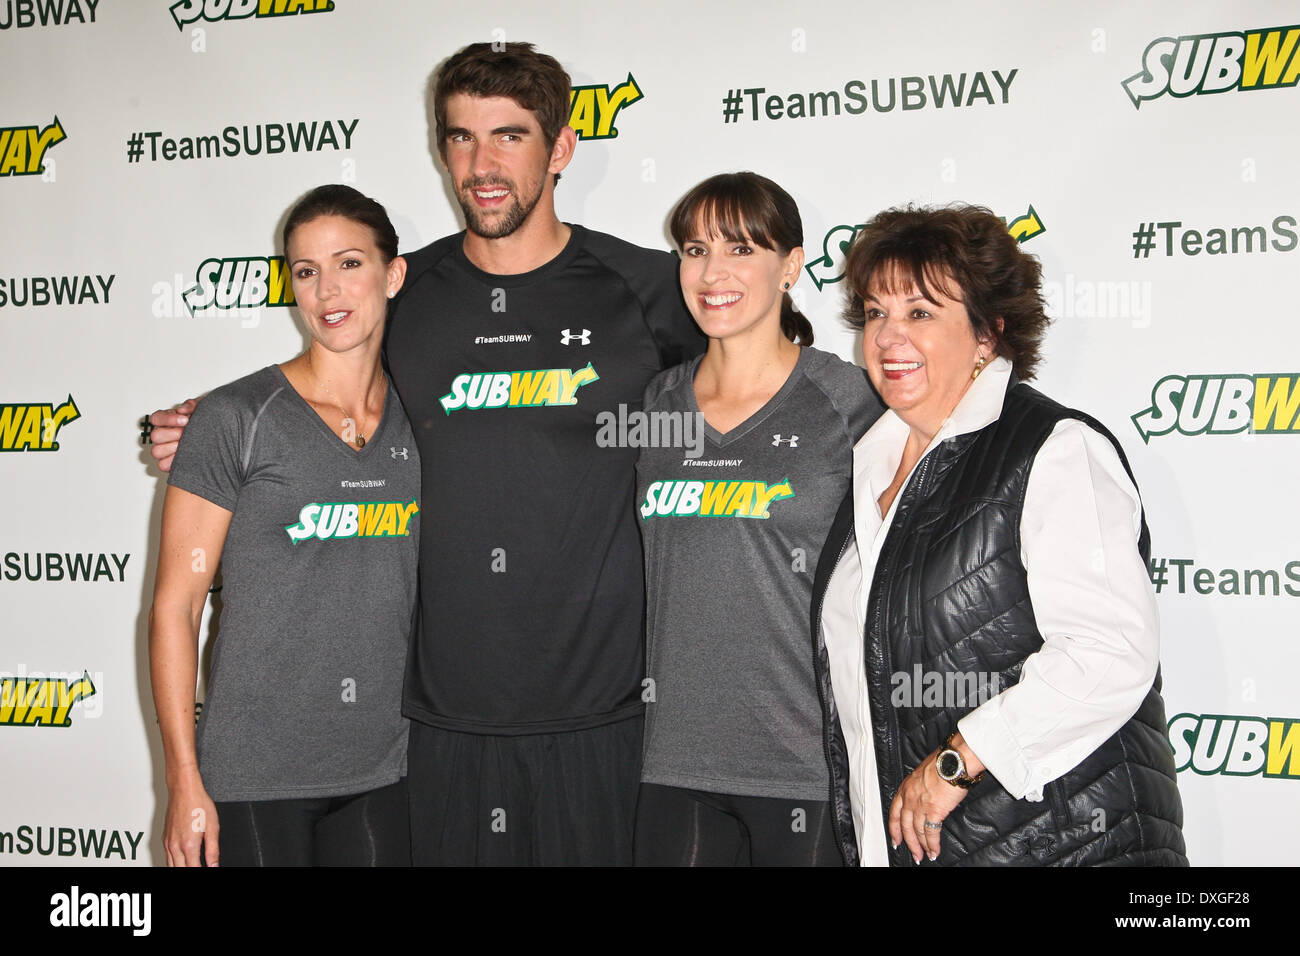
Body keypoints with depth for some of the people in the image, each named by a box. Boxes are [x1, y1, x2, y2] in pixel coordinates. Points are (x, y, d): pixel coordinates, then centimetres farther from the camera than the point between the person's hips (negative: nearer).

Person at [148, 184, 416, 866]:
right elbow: (174, 605, -7)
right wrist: (184, 782, -10)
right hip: (254, 778, -4)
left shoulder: (418, 423, 6)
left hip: (384, 772, 4)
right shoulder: (235, 417, -7)